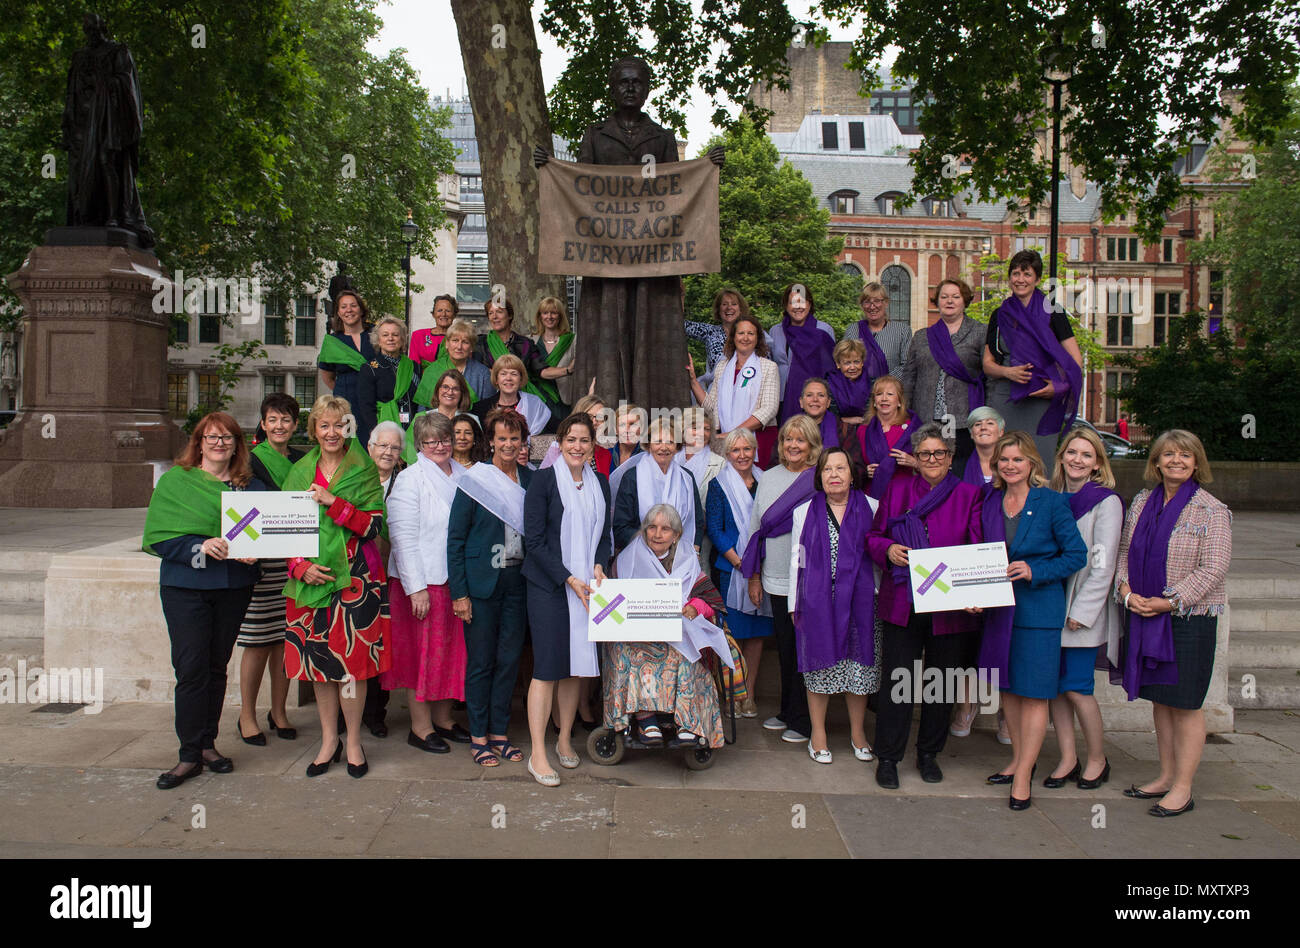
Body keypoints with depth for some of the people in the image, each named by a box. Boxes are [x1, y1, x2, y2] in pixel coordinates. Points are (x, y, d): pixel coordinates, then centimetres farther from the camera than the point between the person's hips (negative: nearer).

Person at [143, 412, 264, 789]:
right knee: (191, 668, -6)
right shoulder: (175, 481, 1)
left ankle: (207, 743, 21)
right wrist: (201, 547, -20)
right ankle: (190, 755, 2)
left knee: (217, 666, 10)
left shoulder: (252, 487, 9)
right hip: (185, 587, -3)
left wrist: (253, 552, -12)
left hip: (234, 586, 3)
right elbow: (159, 536, -6)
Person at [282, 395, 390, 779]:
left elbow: (373, 526, -7)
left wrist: (333, 502, -18)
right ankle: (329, 740, 22)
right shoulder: (300, 472, 11)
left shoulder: (364, 470, 1)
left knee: (351, 661, -3)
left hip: (355, 577, -3)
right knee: (318, 659, 8)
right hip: (311, 579, 3)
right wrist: (301, 566, -6)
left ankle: (353, 743, 12)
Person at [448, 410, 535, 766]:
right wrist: (459, 592, -9)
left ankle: (499, 732, 21)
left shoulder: (531, 480, 6)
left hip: (518, 581, 4)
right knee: (480, 661, 3)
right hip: (482, 583, -4)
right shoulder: (474, 481, -5)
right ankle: (478, 737, 15)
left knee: (509, 659, 9)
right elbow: (455, 539, -5)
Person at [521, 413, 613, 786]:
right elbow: (534, 540, -10)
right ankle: (537, 756, 1)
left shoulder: (600, 483, 10)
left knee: (576, 665, 10)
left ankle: (565, 741, 26)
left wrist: (598, 567, -4)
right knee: (547, 667, -6)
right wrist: (569, 579, -15)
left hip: (586, 586, 5)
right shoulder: (544, 480, -6)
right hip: (548, 586, -5)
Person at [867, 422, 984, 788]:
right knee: (897, 680, -1)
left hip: (950, 607, 0)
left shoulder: (969, 495, 3)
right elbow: (873, 536, 12)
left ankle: (929, 754, 29)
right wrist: (888, 550, -11)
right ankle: (888, 758, 12)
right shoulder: (897, 488, 8)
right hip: (902, 604, 0)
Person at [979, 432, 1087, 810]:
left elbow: (1077, 554, -7)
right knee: (1007, 687, 15)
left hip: (1039, 608, -6)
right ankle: (1019, 759, 31)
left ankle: (1023, 777, 6)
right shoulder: (990, 503, 7)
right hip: (999, 607, 6)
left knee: (1033, 692, -1)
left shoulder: (1051, 503, -9)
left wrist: (1034, 571, -18)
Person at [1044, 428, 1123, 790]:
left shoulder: (1106, 502, -6)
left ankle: (1097, 760, 16)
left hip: (1083, 610, -5)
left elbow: (1103, 564, -11)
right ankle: (1068, 759, 18)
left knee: (1076, 687, -4)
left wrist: (1082, 611, -13)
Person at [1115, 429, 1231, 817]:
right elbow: (1125, 550, 12)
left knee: (1185, 703, 1)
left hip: (1189, 618, -5)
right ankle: (1165, 775, 26)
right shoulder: (1142, 502, 9)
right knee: (1159, 698, 14)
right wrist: (1126, 589, -4)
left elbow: (1213, 569, -13)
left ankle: (1182, 788, 11)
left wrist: (1170, 600, -18)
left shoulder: (1211, 510, -8)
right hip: (1145, 615, 6)